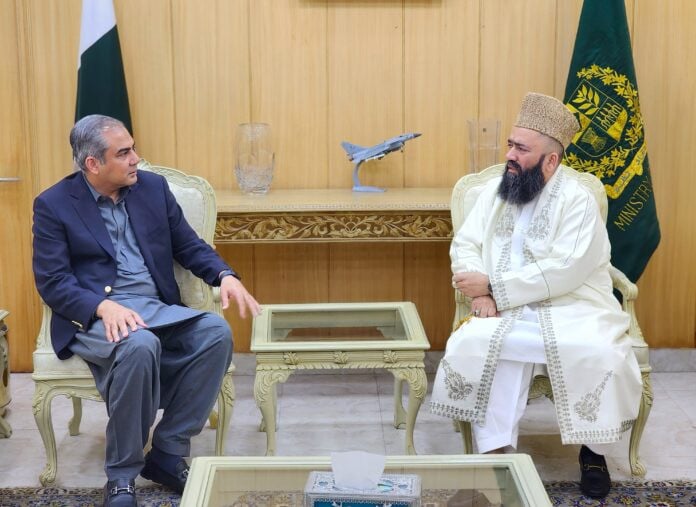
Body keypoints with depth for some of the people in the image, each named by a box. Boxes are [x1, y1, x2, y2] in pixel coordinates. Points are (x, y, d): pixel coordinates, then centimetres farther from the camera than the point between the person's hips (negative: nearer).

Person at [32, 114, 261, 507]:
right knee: (139, 346, -38)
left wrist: (225, 276, -8)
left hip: (157, 309, 5)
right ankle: (122, 474, -19)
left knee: (216, 332, -24)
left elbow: (190, 246, 13)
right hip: (93, 317, -4)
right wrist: (104, 306, -26)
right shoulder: (54, 204, -2)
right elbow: (52, 282, -8)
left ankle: (167, 454, -13)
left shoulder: (153, 187, 9)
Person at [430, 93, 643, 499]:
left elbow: (562, 272, -19)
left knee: (601, 354, -31)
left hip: (572, 307, -3)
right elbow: (465, 244, 6)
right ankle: (496, 450, -15)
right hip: (508, 311, 4)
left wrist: (492, 285, -19)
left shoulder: (578, 200, -10)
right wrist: (480, 294, -13)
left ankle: (593, 450, -4)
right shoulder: (495, 191, 8)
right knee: (473, 344, -27)